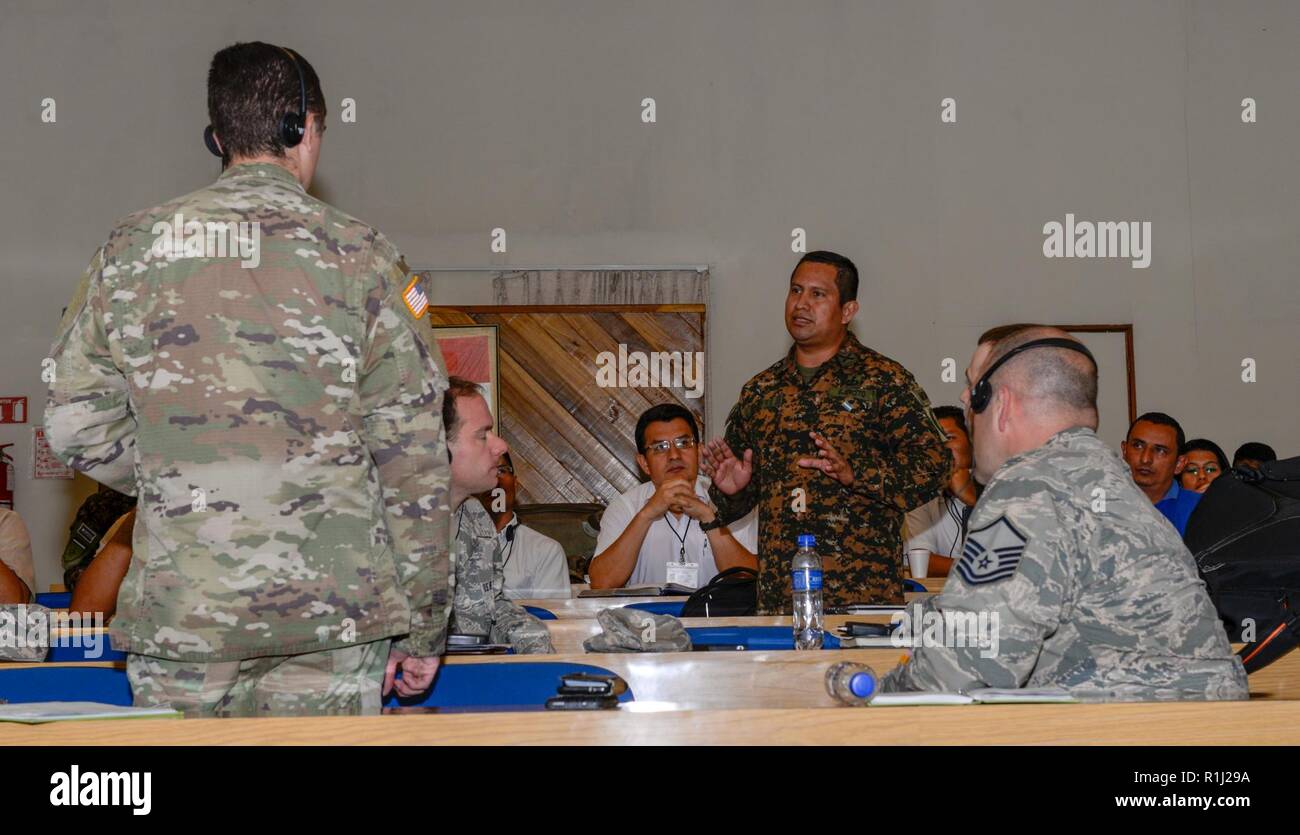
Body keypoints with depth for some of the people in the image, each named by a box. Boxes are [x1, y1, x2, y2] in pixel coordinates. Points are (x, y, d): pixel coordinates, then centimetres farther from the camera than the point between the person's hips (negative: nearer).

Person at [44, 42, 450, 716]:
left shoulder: (131, 248, 4)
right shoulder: (356, 255, -3)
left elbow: (75, 425, 4)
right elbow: (413, 454, -4)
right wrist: (422, 628, 3)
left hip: (176, 612, 2)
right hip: (330, 610, -2)